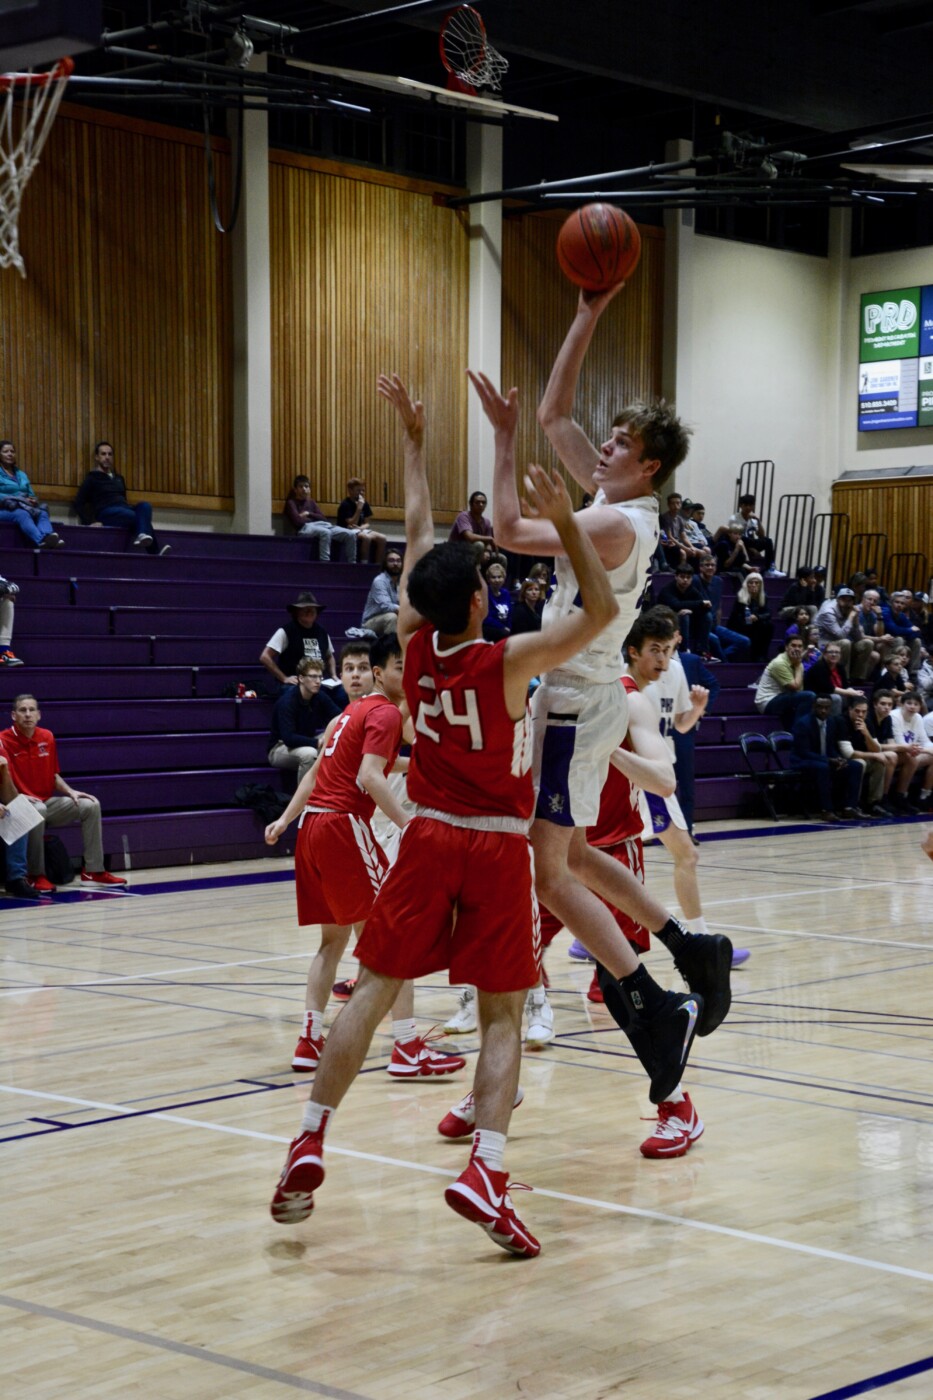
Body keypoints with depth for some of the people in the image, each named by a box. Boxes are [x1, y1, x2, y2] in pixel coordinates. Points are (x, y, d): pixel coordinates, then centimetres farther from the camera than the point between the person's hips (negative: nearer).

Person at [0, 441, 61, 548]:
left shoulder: (22, 475, 26)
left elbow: (30, 495, 22)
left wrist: (33, 501, -4)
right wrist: (22, 500, -14)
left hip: (25, 507, 5)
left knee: (42, 513, -29)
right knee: (22, 514, -39)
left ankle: (47, 537, -63)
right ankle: (41, 540, -69)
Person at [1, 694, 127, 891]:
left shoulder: (47, 737, 9)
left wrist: (70, 791, 2)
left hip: (47, 802, 7)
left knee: (90, 805, -8)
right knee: (37, 810, -40)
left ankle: (93, 871, -5)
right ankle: (36, 876, -28)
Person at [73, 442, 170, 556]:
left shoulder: (118, 478, 28)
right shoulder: (92, 479, 9)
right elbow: (78, 503, 2)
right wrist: (91, 521, -11)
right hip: (106, 513, -5)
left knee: (144, 506, -29)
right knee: (141, 517, -32)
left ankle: (143, 536, -53)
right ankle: (154, 553, -40)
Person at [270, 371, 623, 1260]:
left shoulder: (414, 647, -3)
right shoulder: (509, 661, -16)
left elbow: (418, 530, 8)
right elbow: (601, 611, -14)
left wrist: (413, 440, 19)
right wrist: (565, 523, -21)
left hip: (428, 837, 3)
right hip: (498, 849, -3)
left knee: (374, 987, 10)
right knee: (502, 1013, 1)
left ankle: (308, 1146, 2)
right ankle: (484, 1170, -16)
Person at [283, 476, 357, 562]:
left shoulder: (311, 502, 27)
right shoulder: (291, 502, 9)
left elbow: (323, 518, 14)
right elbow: (298, 521, -9)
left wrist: (309, 514, 0)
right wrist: (315, 519, 2)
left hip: (323, 525, 6)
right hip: (305, 528, -6)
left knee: (351, 534, -16)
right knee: (325, 532, -42)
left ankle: (352, 564, -12)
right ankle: (324, 564, -49)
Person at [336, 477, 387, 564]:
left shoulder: (364, 503, 9)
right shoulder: (345, 505, -11)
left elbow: (367, 524, 8)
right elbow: (351, 524, -19)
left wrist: (360, 528, -15)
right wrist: (359, 508, -24)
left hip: (361, 530, 7)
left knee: (382, 538, -17)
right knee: (366, 537, -35)